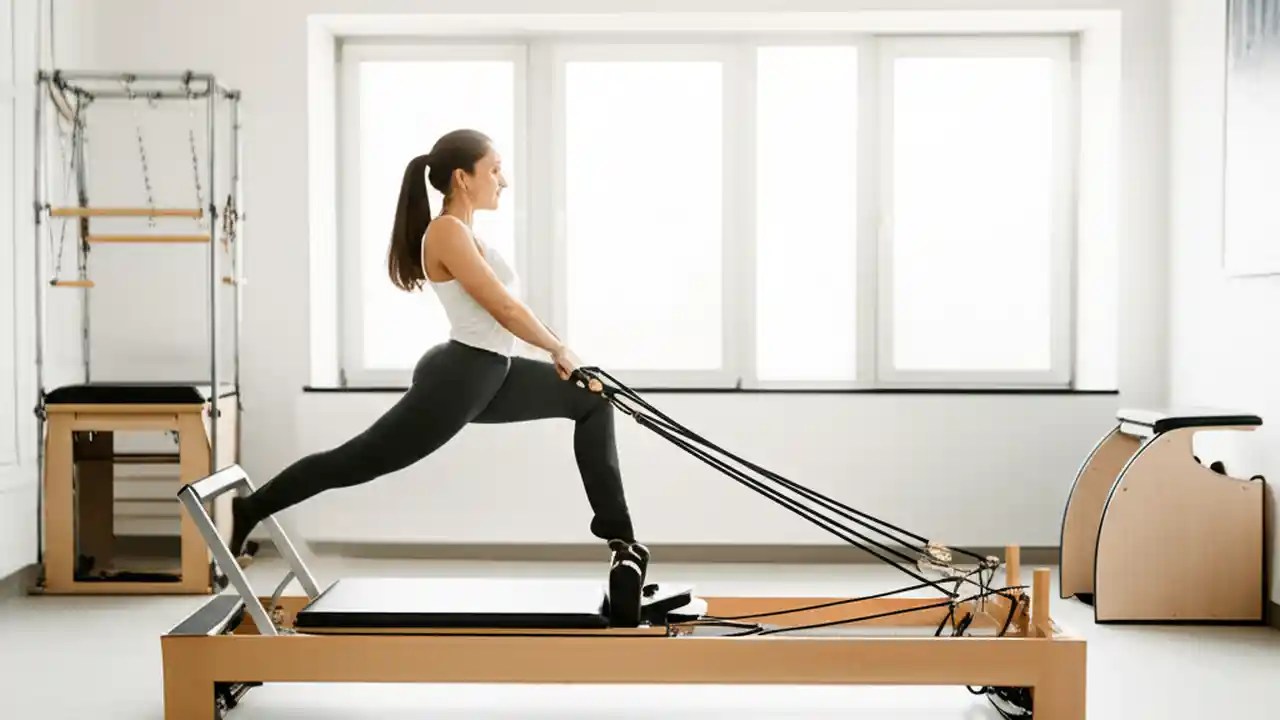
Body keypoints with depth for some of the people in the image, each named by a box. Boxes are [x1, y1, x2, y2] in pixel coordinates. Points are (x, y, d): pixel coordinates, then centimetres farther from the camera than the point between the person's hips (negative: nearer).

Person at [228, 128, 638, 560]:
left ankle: (614, 528, 17)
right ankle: (251, 510, 17)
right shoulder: (447, 231, -17)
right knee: (360, 460, -1)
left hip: (489, 375, 10)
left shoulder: (460, 232, 12)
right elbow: (504, 309, -18)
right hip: (456, 380, -10)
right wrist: (560, 350, -5)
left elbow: (504, 308, 13)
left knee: (592, 399, 12)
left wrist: (556, 353, 6)